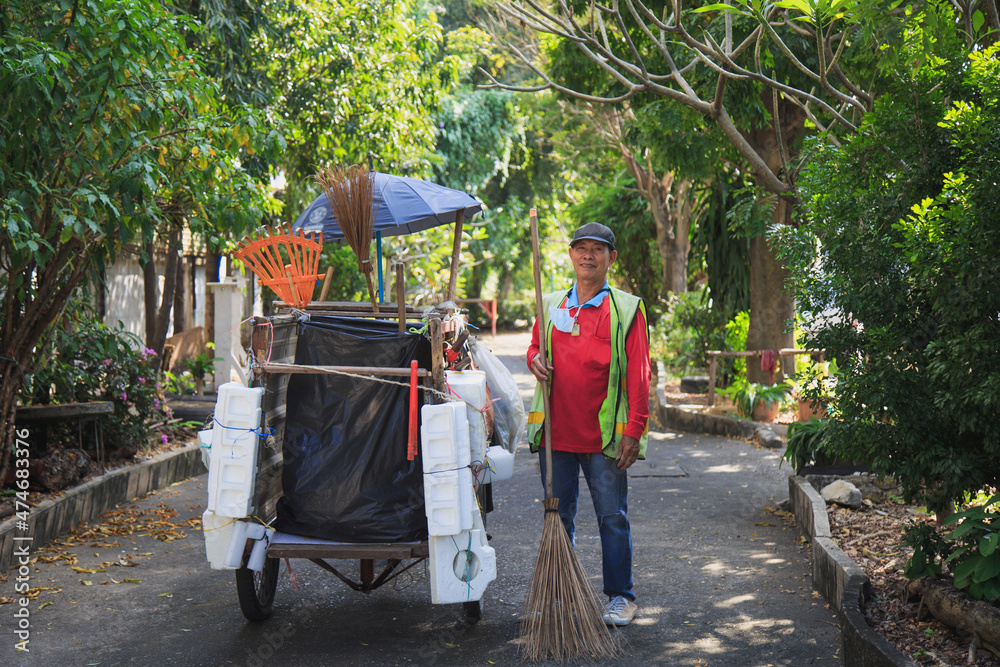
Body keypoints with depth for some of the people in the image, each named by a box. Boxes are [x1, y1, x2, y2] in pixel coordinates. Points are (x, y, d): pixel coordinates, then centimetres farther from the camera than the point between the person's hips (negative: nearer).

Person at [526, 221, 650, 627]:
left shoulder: (626, 309, 0)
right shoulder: (550, 305, 11)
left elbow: (638, 375, -4)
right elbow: (536, 347, 23)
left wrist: (634, 430, -10)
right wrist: (534, 359, -3)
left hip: (605, 436, -3)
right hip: (556, 431, 3)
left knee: (612, 517, 2)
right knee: (558, 517, 10)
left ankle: (620, 596, 15)